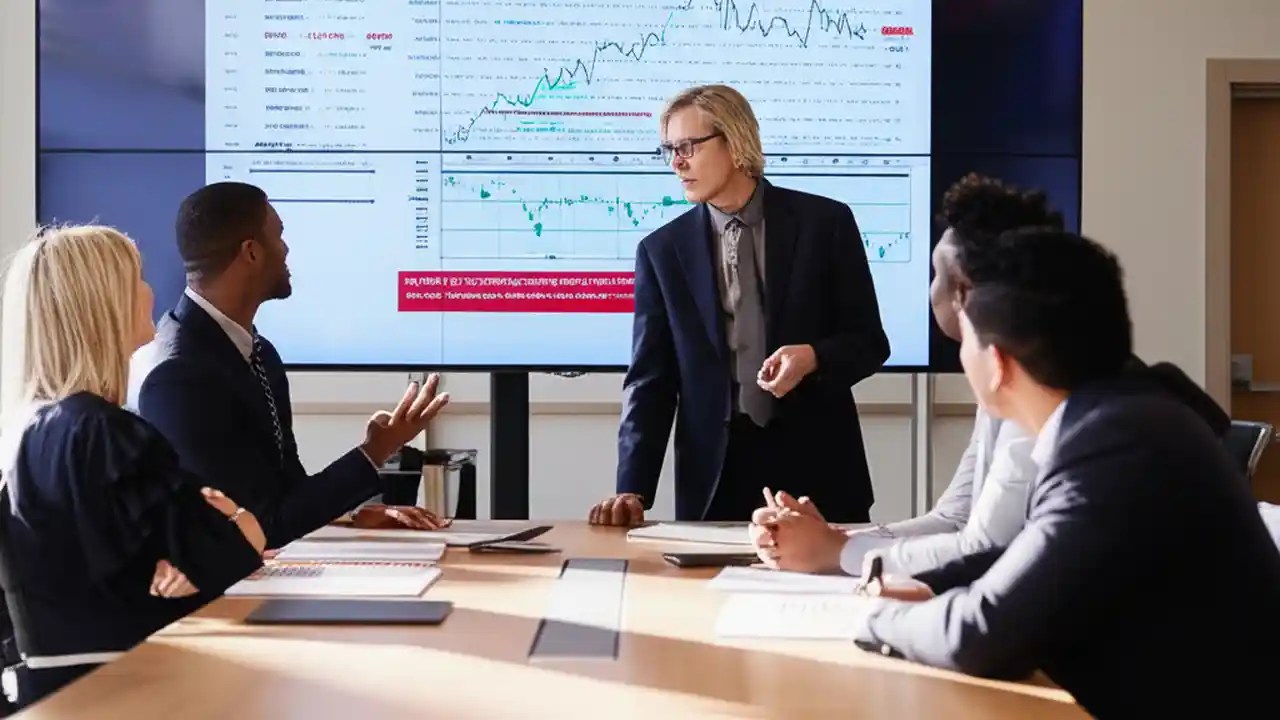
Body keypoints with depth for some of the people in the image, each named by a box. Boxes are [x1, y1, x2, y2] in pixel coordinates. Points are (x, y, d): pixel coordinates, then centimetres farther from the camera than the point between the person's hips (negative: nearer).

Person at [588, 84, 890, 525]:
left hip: (818, 468, -1)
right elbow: (650, 378, 0)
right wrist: (633, 489, -11)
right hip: (713, 477, 1)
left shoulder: (824, 222, 0)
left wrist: (814, 357, -20)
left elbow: (869, 340, 3)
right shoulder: (662, 250, 3)